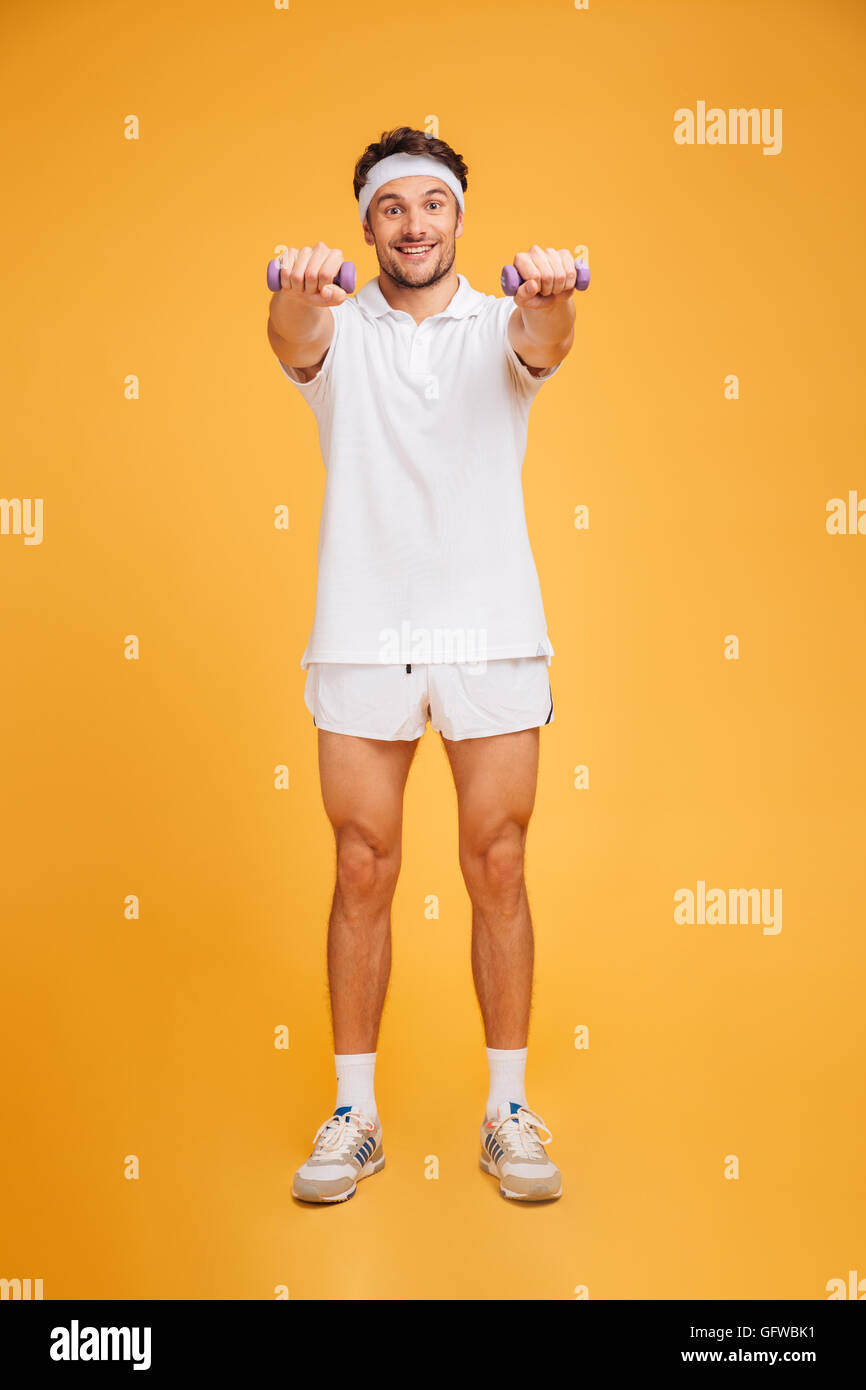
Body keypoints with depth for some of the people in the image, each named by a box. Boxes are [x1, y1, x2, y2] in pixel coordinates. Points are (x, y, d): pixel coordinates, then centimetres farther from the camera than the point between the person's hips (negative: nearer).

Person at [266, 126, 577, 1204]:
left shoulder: (501, 328, 9)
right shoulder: (338, 332, 8)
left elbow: (547, 343, -15)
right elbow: (291, 339, -16)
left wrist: (550, 297, -39)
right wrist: (299, 293, -40)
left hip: (493, 637, 0)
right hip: (361, 637, 0)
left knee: (498, 871, 5)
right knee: (363, 874, 5)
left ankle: (509, 1113, 19)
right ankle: (354, 1114, 19)